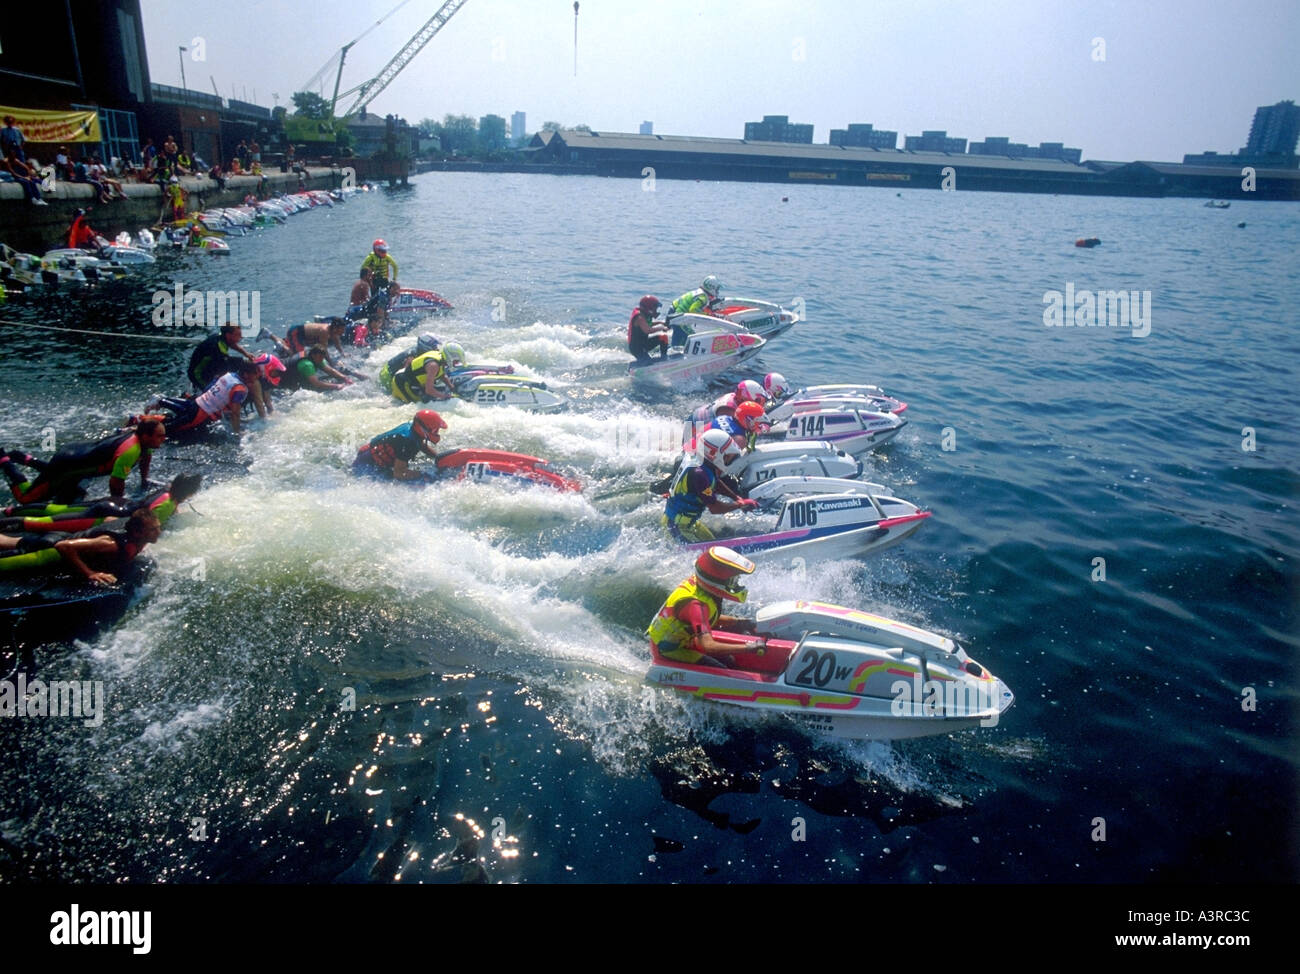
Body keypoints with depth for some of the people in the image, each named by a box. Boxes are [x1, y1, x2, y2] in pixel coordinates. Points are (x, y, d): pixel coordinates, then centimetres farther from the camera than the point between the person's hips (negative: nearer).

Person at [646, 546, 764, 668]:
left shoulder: (697, 582, -10)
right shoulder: (695, 604, -35)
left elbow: (710, 618, 8)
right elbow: (708, 645, -44)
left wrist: (737, 621, -5)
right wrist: (747, 647, -42)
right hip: (668, 649, -9)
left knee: (729, 664, 8)